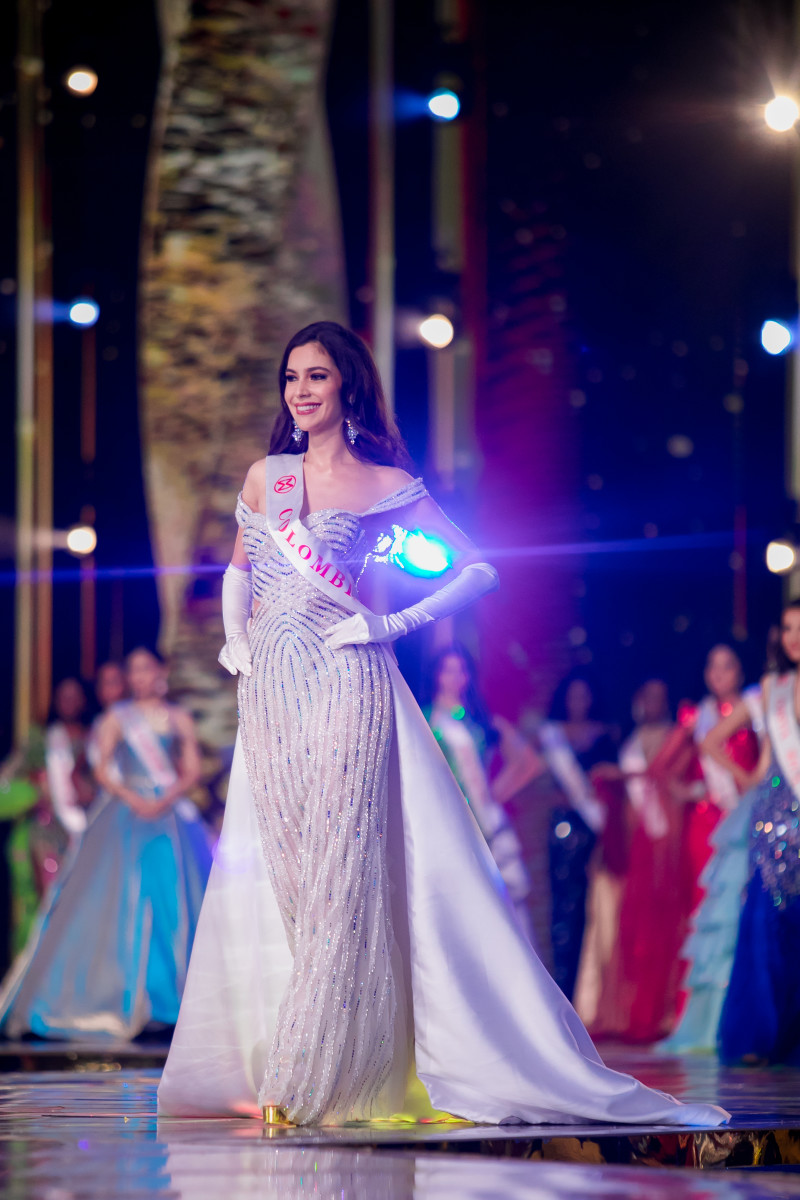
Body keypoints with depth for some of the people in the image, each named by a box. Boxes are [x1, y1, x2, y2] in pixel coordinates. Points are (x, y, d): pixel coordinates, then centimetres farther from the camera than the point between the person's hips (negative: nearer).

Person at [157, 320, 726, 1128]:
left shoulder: (387, 485, 3)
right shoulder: (265, 477, 14)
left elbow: (478, 570, 5)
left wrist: (396, 623, -5)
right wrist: (233, 634, 10)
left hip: (345, 687, -4)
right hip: (269, 690, 4)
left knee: (339, 869, -9)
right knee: (277, 872, 2)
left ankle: (321, 1079, -7)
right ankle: (274, 1068, 7)